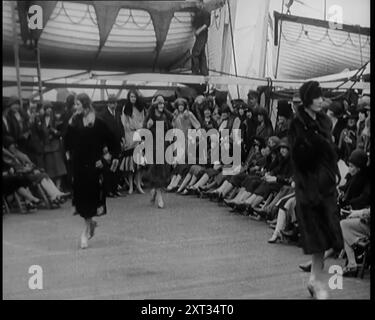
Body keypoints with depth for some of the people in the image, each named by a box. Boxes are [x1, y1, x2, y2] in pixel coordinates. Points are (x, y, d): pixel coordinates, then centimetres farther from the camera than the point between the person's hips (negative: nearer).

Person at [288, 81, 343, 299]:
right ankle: (318, 281, 3)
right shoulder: (298, 123, -9)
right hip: (309, 181, -6)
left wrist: (336, 173, 4)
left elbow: (331, 150, 15)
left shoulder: (324, 121, 10)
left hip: (327, 181, 6)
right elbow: (298, 155, -16)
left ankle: (315, 278, 19)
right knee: (318, 231, -5)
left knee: (325, 230, 7)